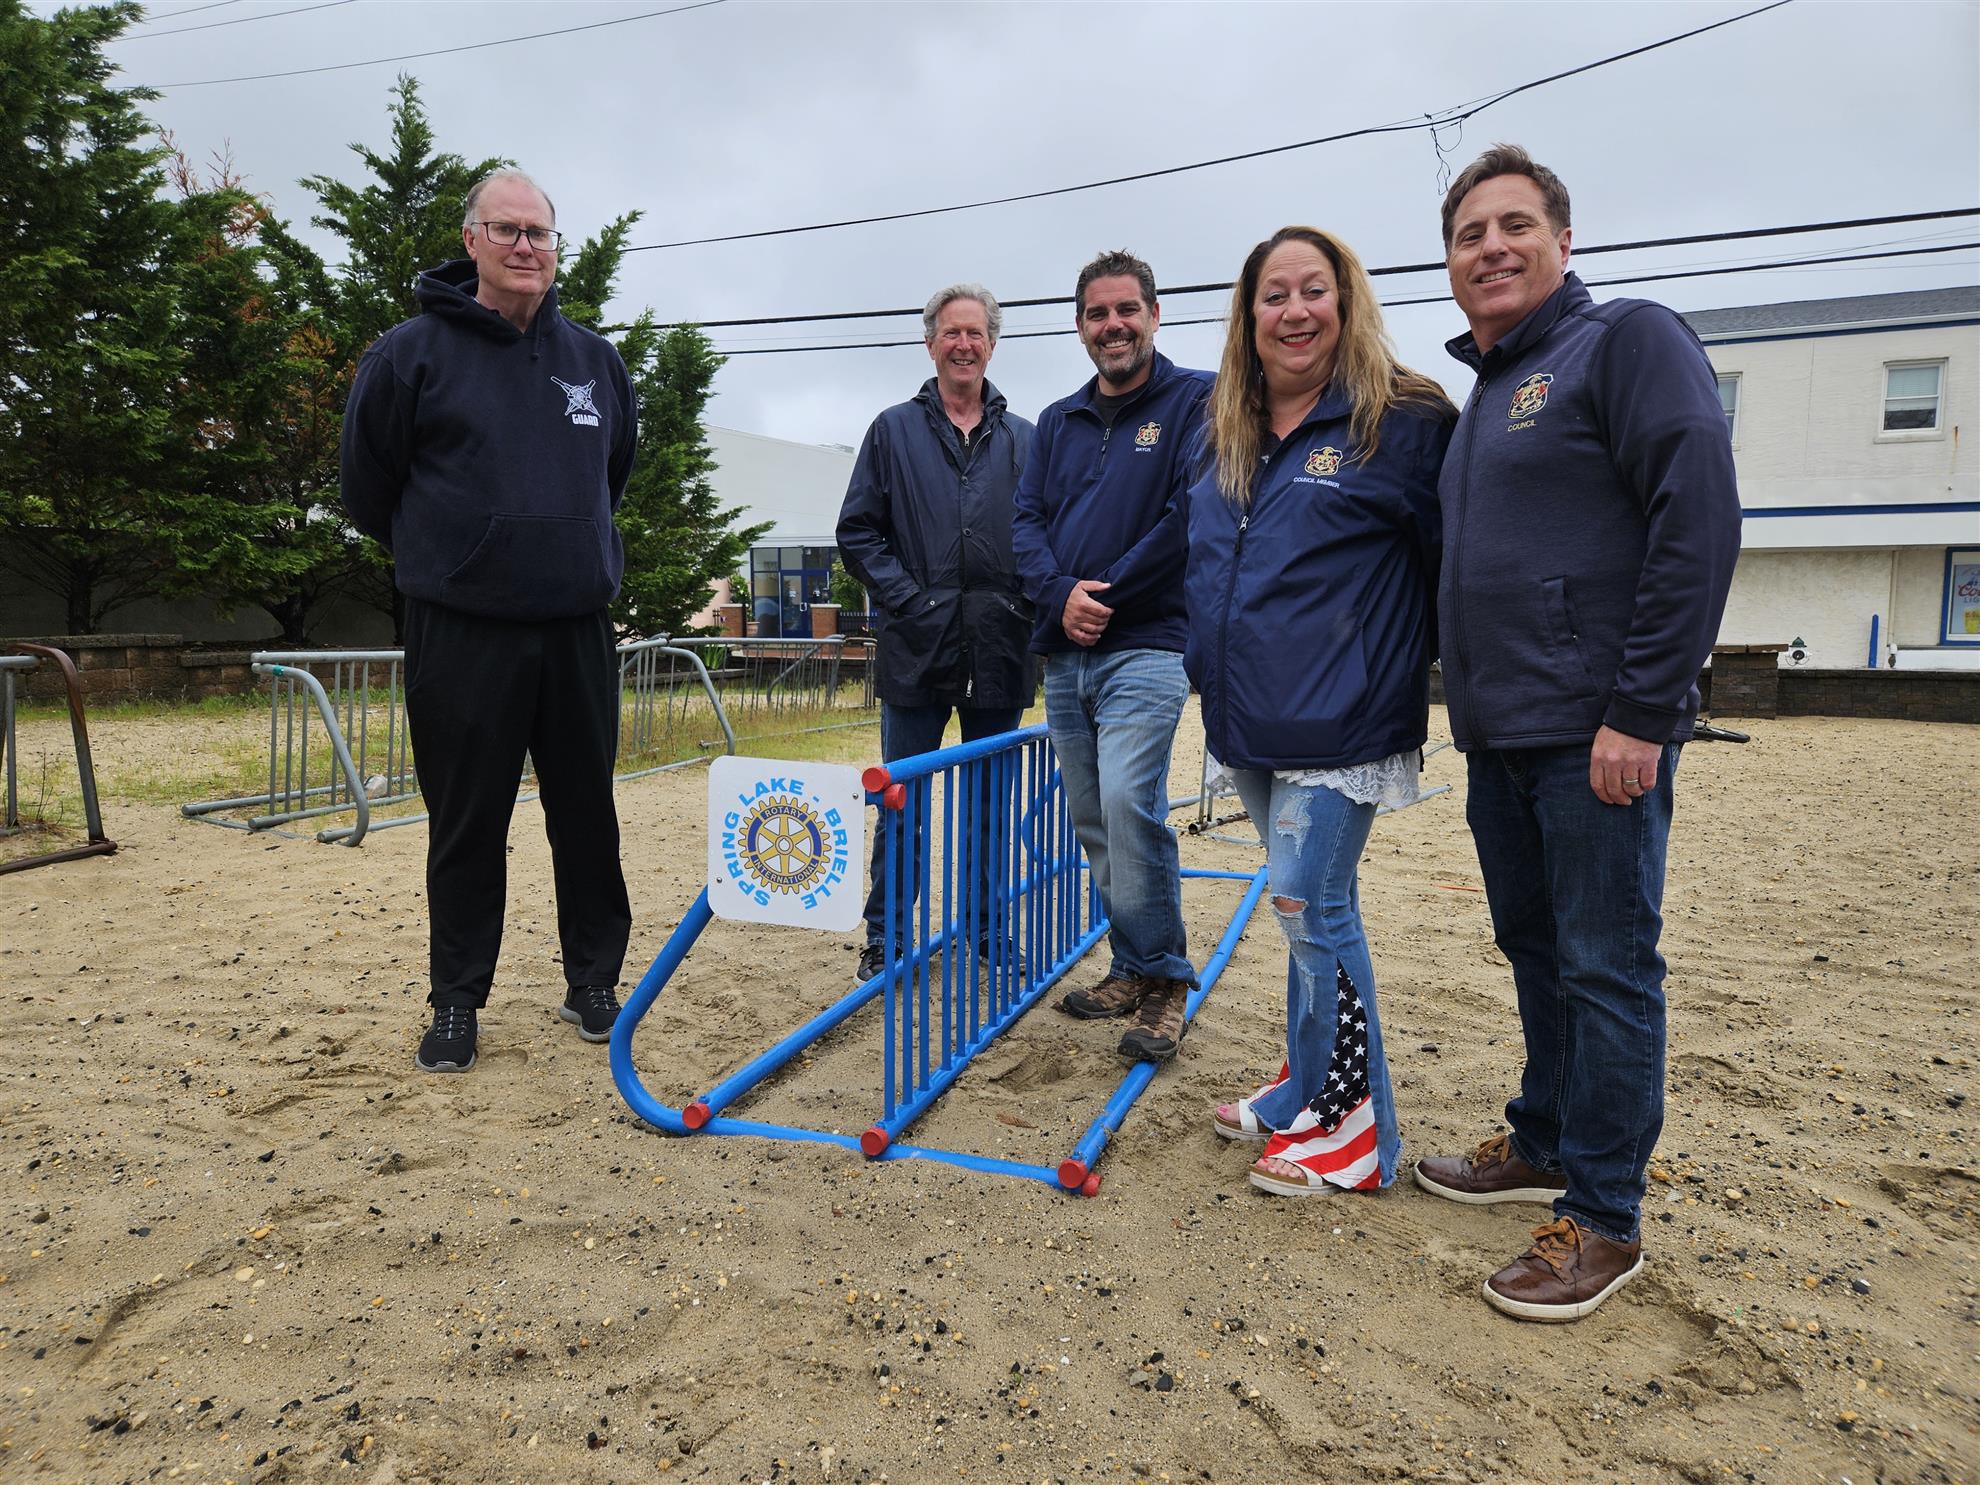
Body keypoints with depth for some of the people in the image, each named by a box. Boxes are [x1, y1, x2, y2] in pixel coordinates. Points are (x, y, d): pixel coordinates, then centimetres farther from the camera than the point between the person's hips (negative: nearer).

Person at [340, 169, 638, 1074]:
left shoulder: (594, 360, 9)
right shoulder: (412, 353, -2)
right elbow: (369, 481, 6)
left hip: (578, 628, 3)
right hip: (461, 633, -3)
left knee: (587, 815, 9)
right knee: (467, 824, 5)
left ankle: (594, 980, 23)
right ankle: (456, 1001, 19)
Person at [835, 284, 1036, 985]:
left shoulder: (1024, 439, 11)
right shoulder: (894, 429, 7)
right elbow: (857, 531, 4)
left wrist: (1024, 604, -4)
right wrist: (905, 596, -8)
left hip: (998, 652, 2)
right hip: (916, 648, -1)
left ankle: (990, 932, 23)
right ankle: (886, 936, 18)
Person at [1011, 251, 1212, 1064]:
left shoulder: (1197, 399, -1)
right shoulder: (1057, 421, 17)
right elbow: (1027, 522, 10)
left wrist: (1107, 596, -11)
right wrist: (1061, 595, -9)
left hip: (1146, 645, -6)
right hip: (1063, 652, 6)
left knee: (1129, 802, -19)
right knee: (1092, 817, 9)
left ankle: (1163, 979, -3)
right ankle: (1132, 968, 22)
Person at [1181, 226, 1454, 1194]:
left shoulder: (1403, 419, -7)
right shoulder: (1218, 436, 13)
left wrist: (1402, 657, -1)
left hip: (1339, 719, -7)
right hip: (1248, 717, 7)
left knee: (1308, 903, -7)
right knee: (1309, 905, 16)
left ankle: (1351, 1126, 9)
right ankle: (1306, 1087, 29)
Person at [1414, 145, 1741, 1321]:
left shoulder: (1628, 342, -6)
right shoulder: (1485, 394, 19)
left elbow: (1699, 524, -16)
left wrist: (1642, 713, -19)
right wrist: (1475, 704, 15)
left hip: (1598, 733, -8)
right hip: (1503, 737, 8)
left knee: (1606, 966, -1)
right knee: (1534, 948, 17)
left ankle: (1605, 1220, 12)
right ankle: (1545, 1145, 33)